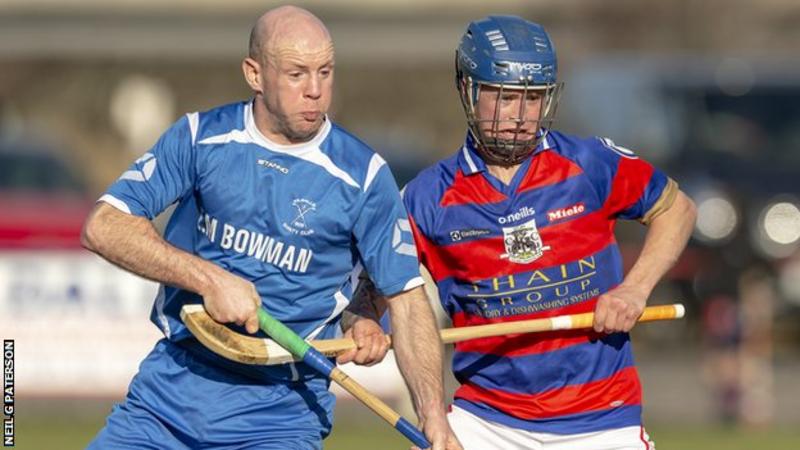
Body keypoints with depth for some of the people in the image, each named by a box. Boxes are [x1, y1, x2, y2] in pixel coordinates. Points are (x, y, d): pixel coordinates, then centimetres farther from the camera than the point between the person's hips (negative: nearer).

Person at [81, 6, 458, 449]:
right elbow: (103, 226, -7)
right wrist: (209, 279, -19)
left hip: (283, 410, -2)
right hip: (171, 388, 2)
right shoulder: (201, 137, 0)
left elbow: (406, 297, -2)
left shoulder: (362, 174, -4)